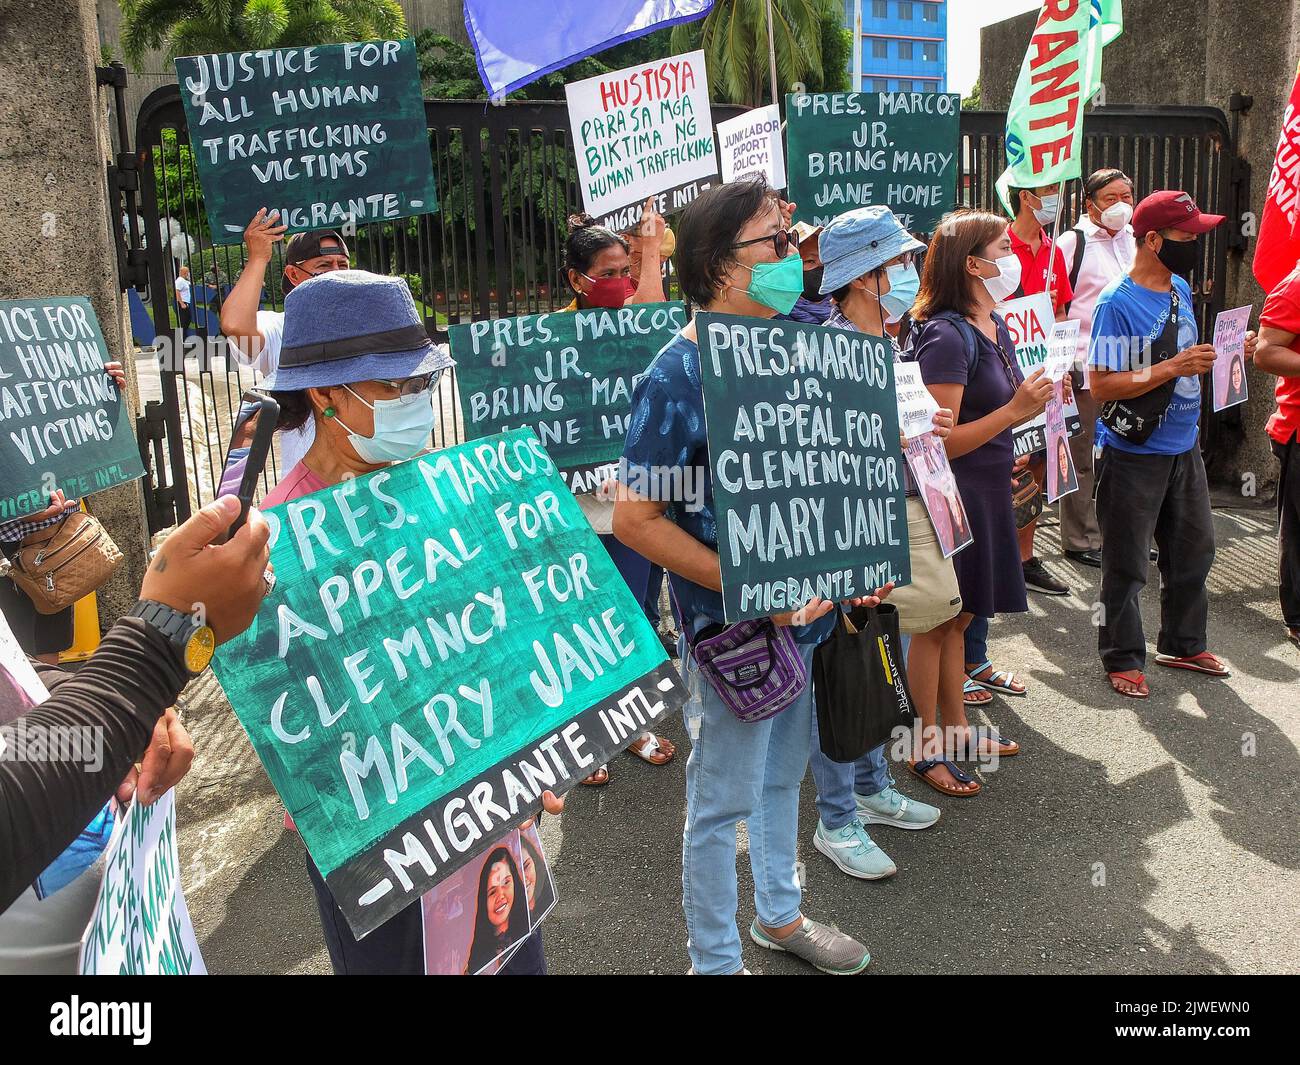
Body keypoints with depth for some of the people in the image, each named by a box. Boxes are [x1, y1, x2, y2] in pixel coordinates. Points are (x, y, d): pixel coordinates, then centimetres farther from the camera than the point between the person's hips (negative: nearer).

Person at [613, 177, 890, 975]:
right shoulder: (680, 377, -20)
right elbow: (636, 519, -22)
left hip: (803, 612, 7)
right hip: (733, 632, -7)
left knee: (784, 775, 24)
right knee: (725, 801, 9)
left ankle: (780, 914, 47)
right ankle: (716, 960, 31)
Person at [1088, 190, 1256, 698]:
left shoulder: (1181, 288, 9)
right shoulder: (1117, 302, -17)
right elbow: (1101, 386, -23)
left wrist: (1223, 354, 7)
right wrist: (1172, 368, -25)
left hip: (1184, 447, 8)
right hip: (1132, 454, -8)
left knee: (1193, 550, 18)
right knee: (1127, 565, 4)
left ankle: (1182, 644, 36)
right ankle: (1122, 658, 20)